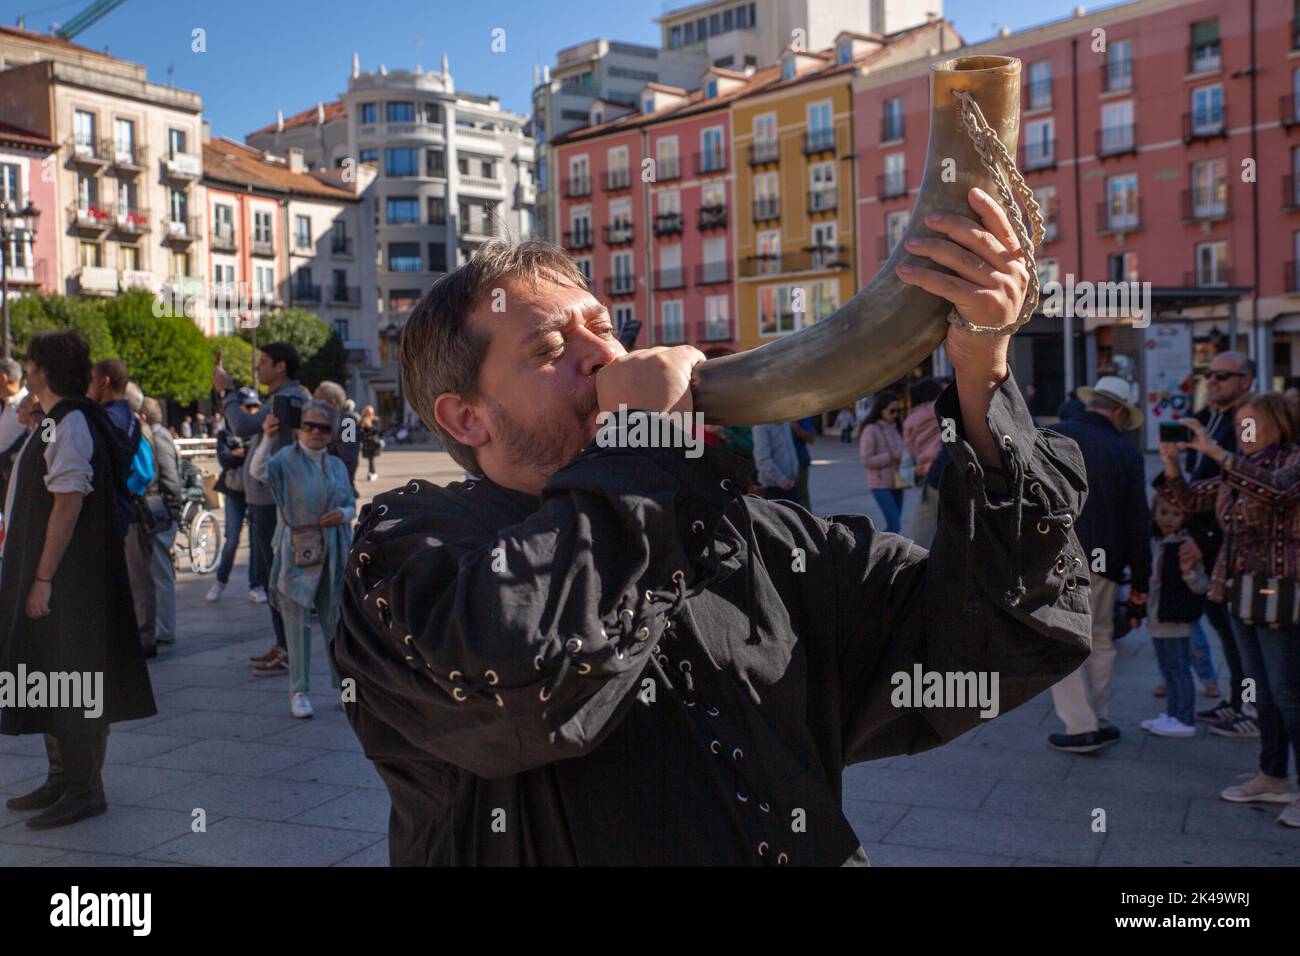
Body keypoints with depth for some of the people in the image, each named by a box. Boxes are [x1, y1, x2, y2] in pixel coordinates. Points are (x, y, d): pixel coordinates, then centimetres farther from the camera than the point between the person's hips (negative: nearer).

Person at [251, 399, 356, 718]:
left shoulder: (337, 465, 10)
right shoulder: (286, 459, -6)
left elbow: (352, 505, 16)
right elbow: (258, 472, -27)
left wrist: (343, 515, -7)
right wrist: (267, 438, -41)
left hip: (334, 553, 4)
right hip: (298, 553, -4)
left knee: (335, 619, 10)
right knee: (298, 620, -1)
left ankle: (345, 684, 21)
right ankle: (299, 691, 8)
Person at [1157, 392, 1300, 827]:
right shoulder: (1239, 469, 14)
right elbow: (1192, 499, 16)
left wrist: (1215, 451, -29)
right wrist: (1171, 463, -2)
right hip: (1240, 590, 8)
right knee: (1263, 690, 14)